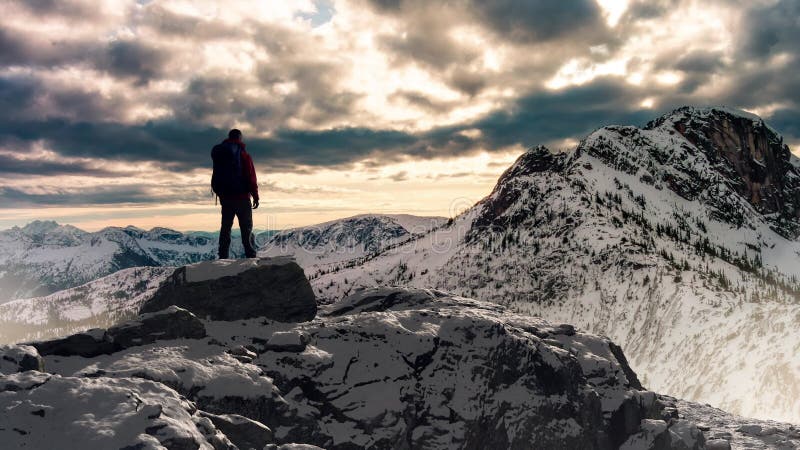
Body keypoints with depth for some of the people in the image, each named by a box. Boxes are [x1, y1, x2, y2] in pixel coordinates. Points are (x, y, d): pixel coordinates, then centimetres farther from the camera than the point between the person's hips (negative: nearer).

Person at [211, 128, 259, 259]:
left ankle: (223, 257, 5)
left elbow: (216, 177, 15)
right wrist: (255, 196, -6)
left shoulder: (218, 155, 12)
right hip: (242, 197, -5)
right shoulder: (243, 154, -7)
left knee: (225, 227, 9)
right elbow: (251, 177, -10)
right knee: (246, 228, -2)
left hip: (225, 197, 5)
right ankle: (251, 256, -7)